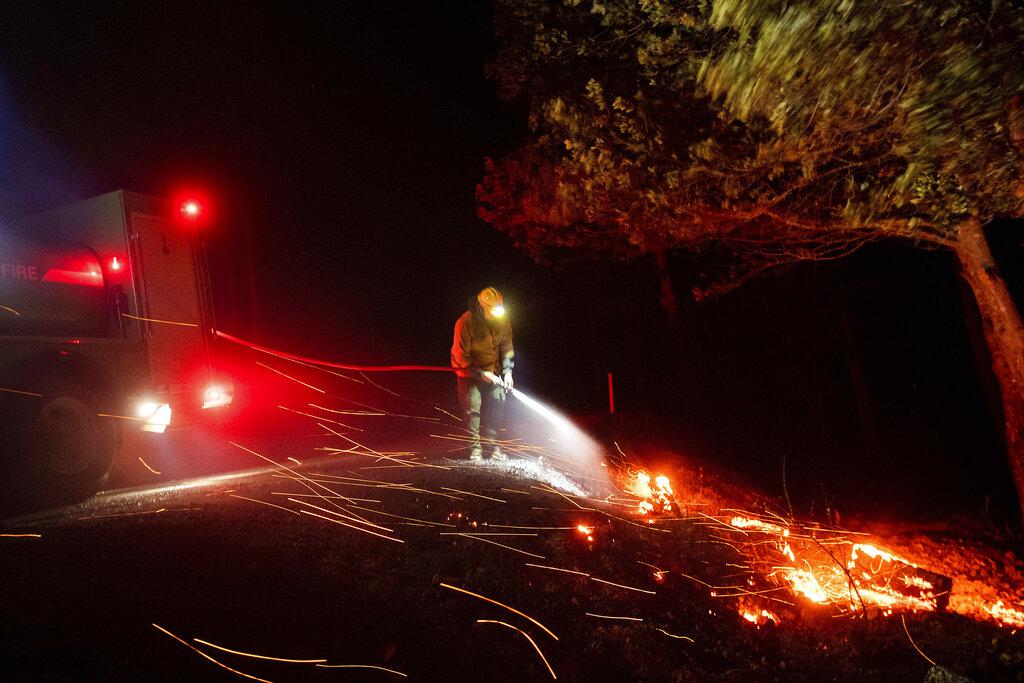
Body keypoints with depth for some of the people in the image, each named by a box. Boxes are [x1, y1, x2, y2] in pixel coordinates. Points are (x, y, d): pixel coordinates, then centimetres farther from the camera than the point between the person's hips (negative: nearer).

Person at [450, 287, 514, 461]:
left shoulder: (503, 320, -10)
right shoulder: (465, 322, -25)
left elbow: (506, 347, 4)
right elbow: (461, 357, -19)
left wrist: (507, 371, -7)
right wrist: (482, 374, -22)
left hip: (493, 371, 5)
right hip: (469, 372, -4)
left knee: (497, 406, 2)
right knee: (472, 409, -9)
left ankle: (491, 445, 16)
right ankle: (475, 449, 2)